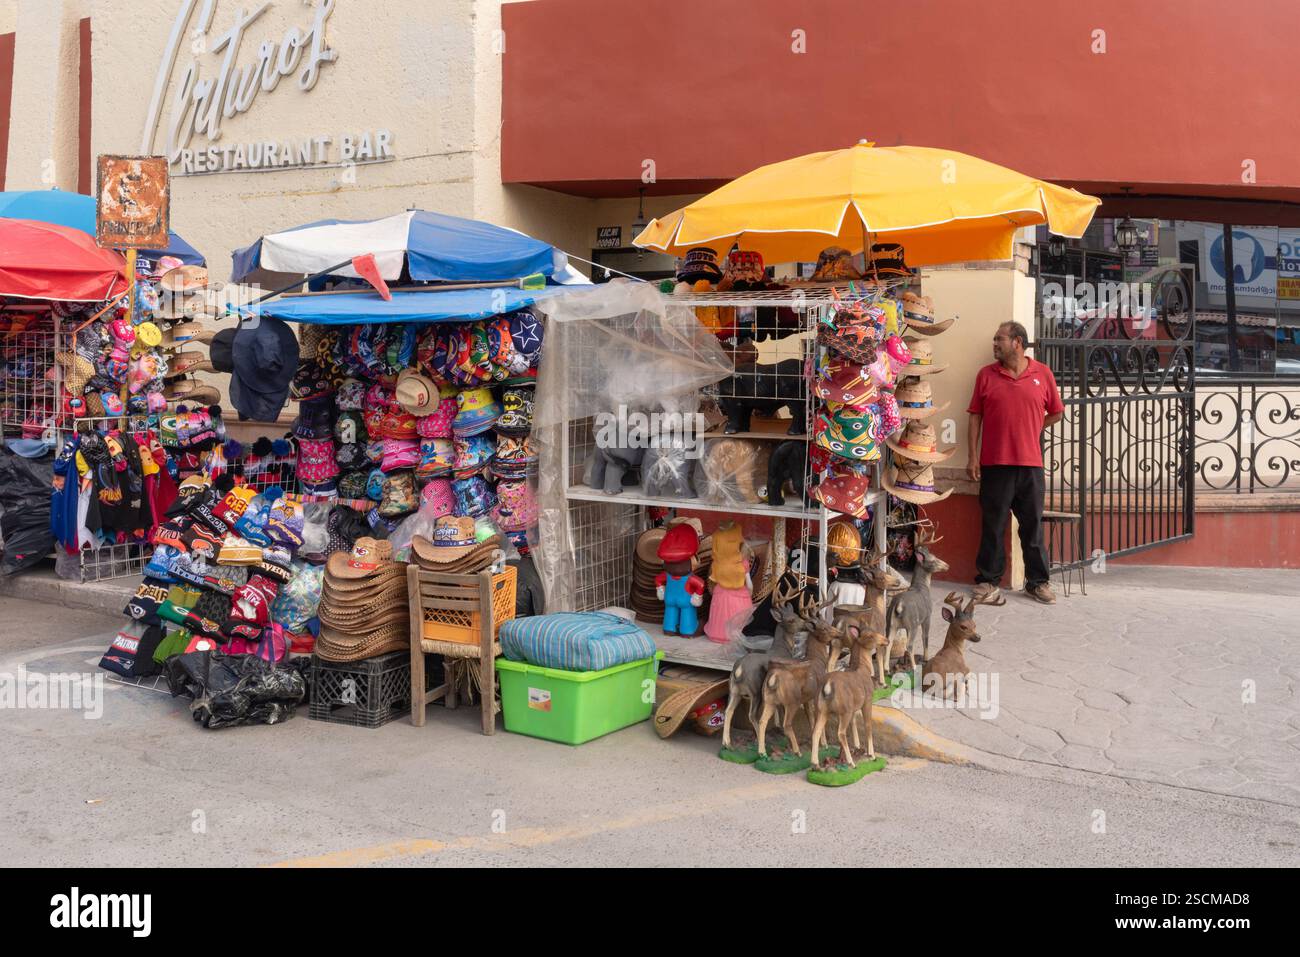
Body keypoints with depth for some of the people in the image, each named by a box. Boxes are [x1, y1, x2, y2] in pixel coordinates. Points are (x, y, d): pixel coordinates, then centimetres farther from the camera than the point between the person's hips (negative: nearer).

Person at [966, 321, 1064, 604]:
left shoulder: (1043, 374, 3)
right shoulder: (986, 374, 3)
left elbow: (1056, 412, 14)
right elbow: (975, 417, 4)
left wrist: (1031, 430, 9)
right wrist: (973, 457, -1)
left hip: (1030, 464, 1)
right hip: (994, 464, 0)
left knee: (1033, 525, 9)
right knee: (993, 525, 5)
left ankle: (1038, 581, 20)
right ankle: (987, 580, 14)